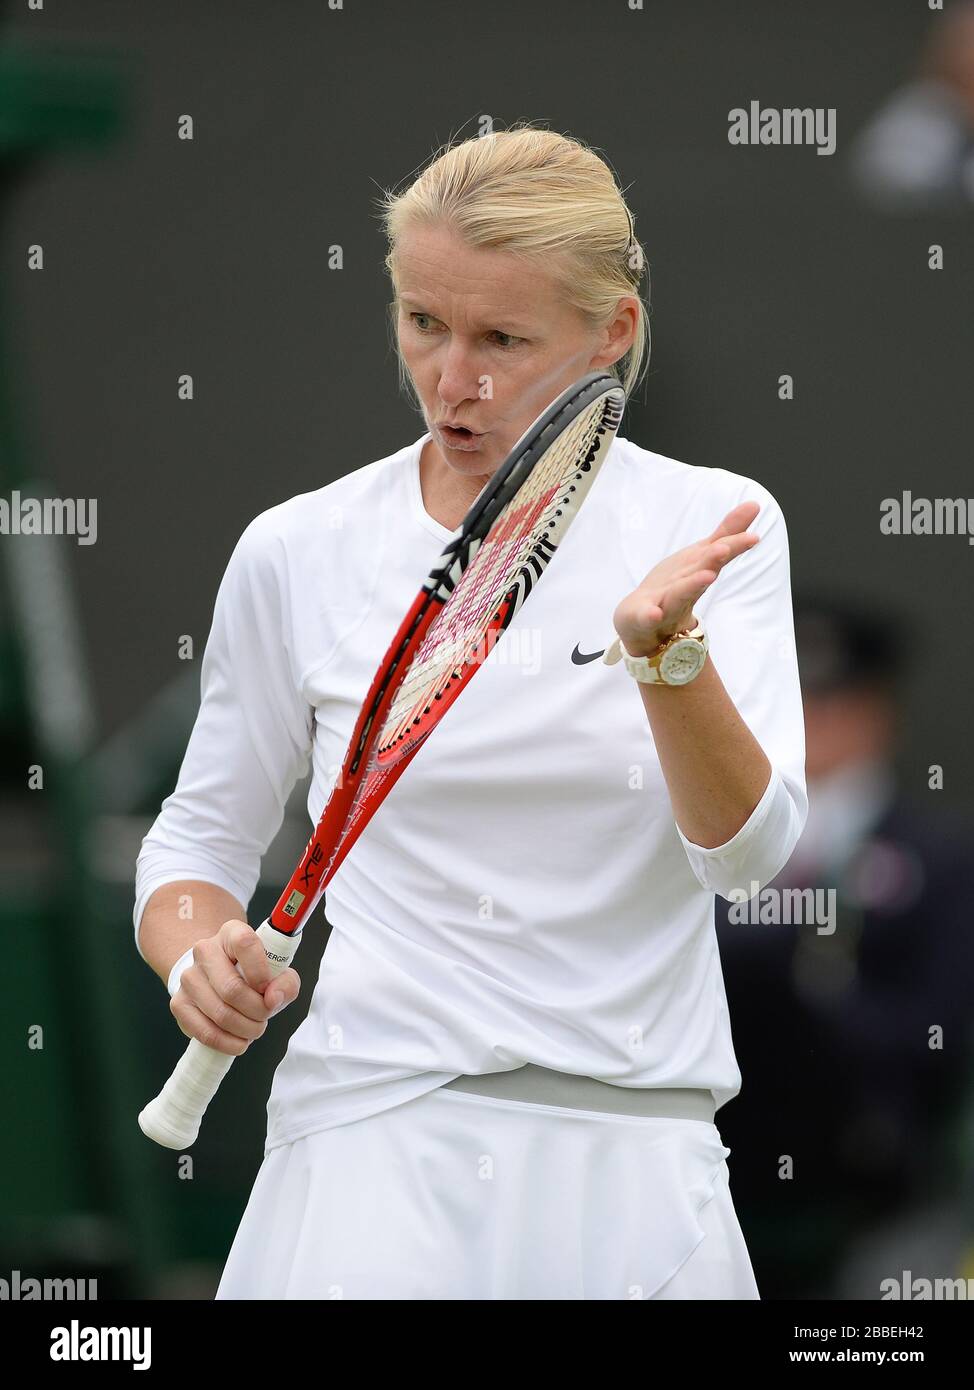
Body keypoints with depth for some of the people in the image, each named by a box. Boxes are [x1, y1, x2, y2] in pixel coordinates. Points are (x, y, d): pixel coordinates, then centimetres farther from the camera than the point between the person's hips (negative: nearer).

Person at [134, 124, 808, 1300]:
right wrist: (197, 954, -11)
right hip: (376, 1145, 0)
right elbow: (200, 837, 11)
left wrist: (664, 651, -27)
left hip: (633, 1167, 1)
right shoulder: (297, 552, 1)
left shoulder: (713, 526, 0)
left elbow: (744, 849, -11)